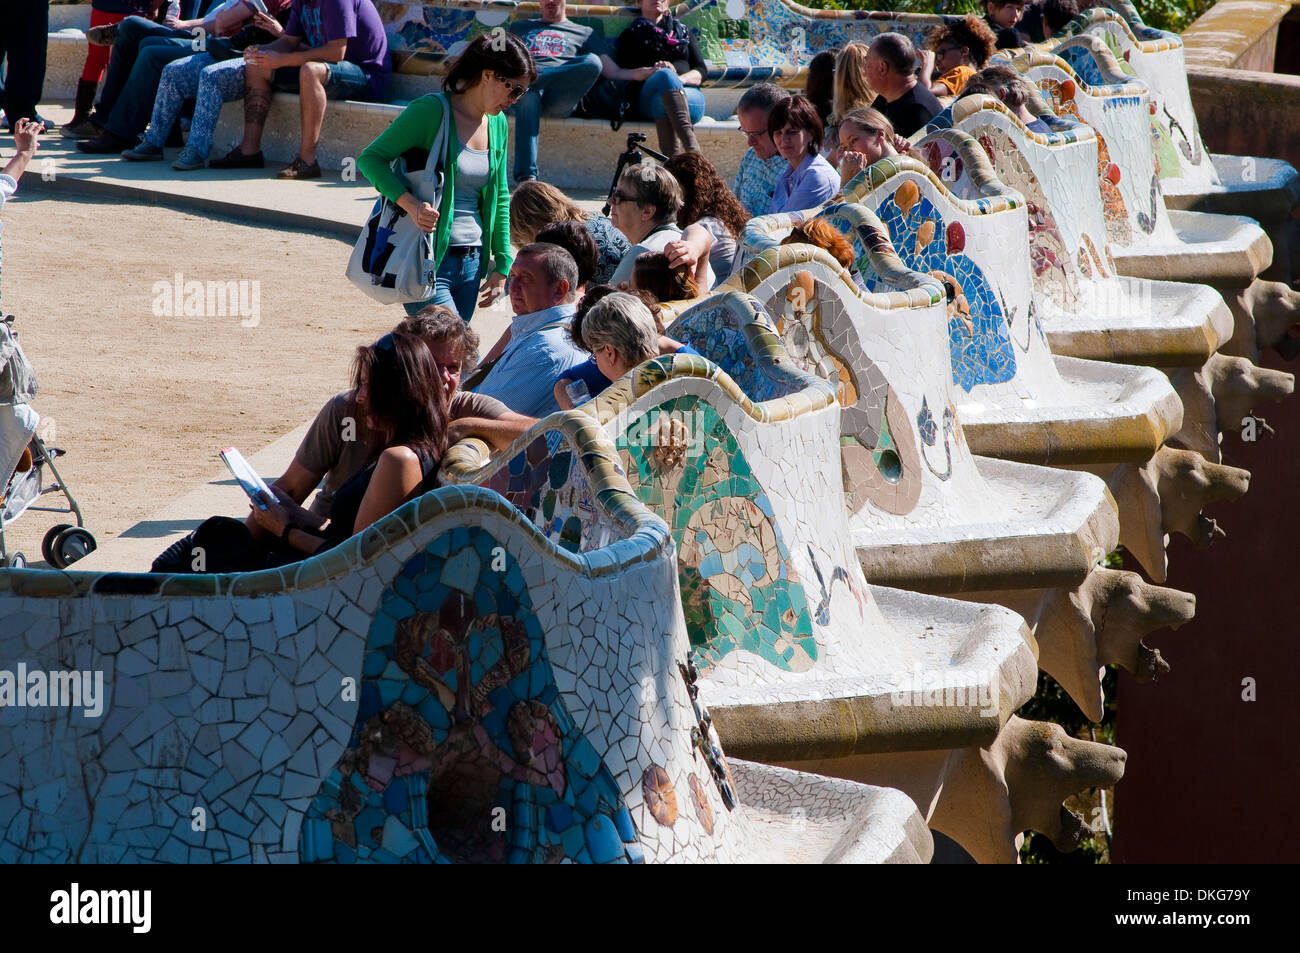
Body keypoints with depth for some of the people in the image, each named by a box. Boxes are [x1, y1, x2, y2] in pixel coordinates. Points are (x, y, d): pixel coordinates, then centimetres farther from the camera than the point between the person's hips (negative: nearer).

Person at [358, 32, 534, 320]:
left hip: (471, 262, 7)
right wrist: (411, 204, -24)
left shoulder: (498, 123, 12)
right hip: (428, 261, -7)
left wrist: (501, 264, 16)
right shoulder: (432, 110, -10)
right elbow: (370, 158, -10)